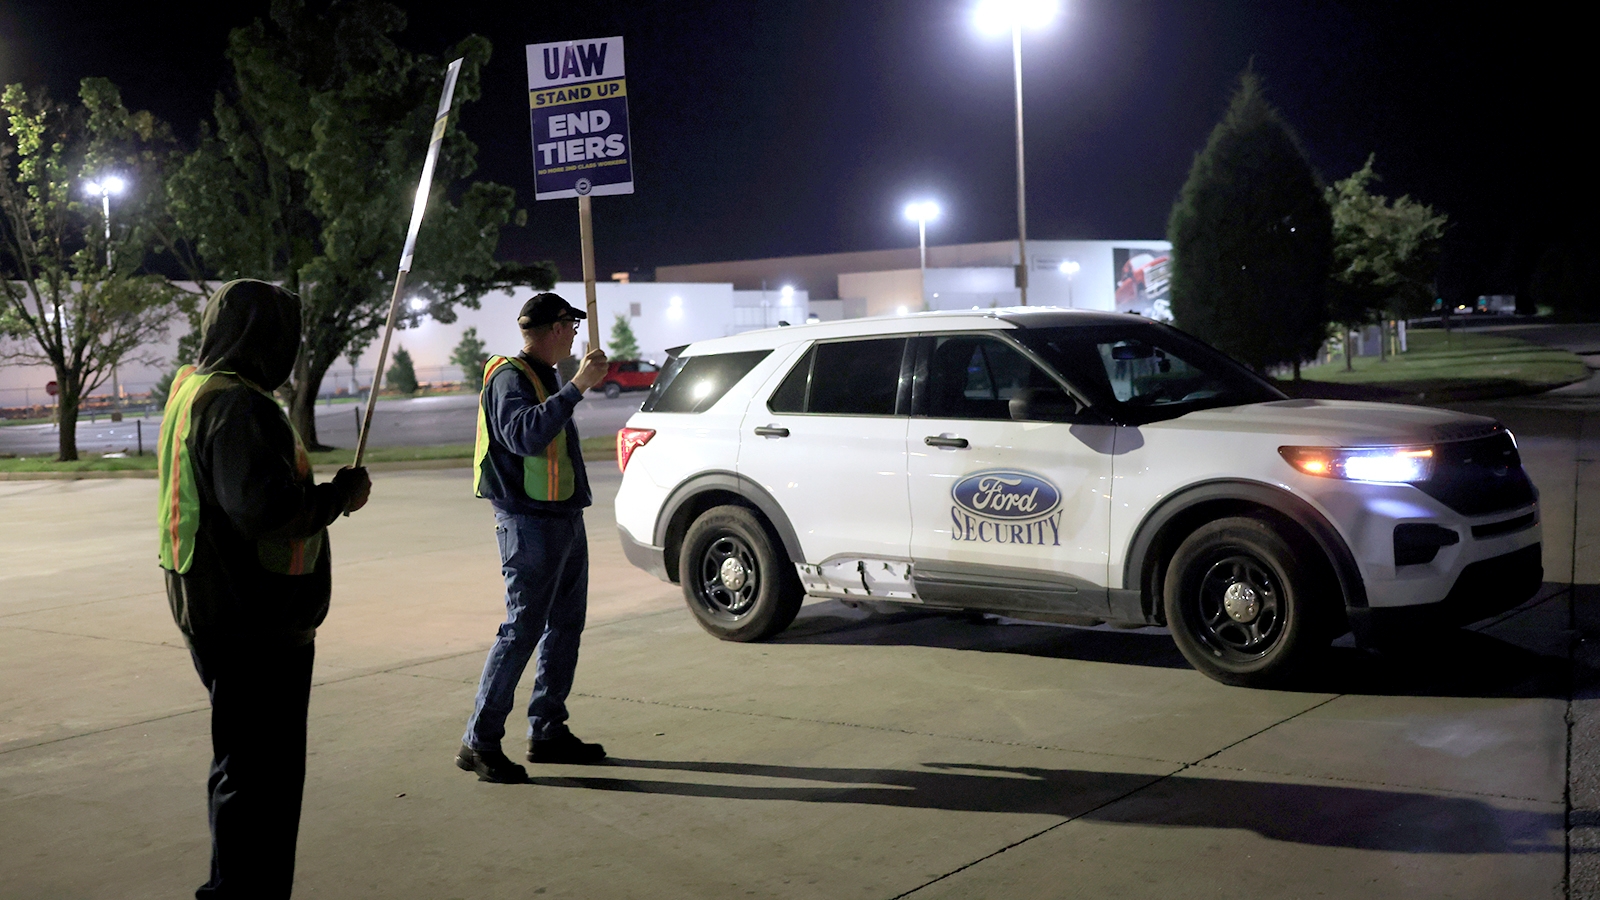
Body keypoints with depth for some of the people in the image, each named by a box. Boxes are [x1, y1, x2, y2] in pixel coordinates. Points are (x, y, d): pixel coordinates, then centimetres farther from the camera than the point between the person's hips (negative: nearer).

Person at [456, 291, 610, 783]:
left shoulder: (544, 376, 19)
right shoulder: (510, 378, -13)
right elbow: (524, 435, -33)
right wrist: (576, 387, -34)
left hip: (564, 520, 10)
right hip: (530, 524, -10)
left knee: (565, 626, 12)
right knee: (522, 629, -10)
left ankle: (548, 732, 20)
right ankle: (479, 742, -5)